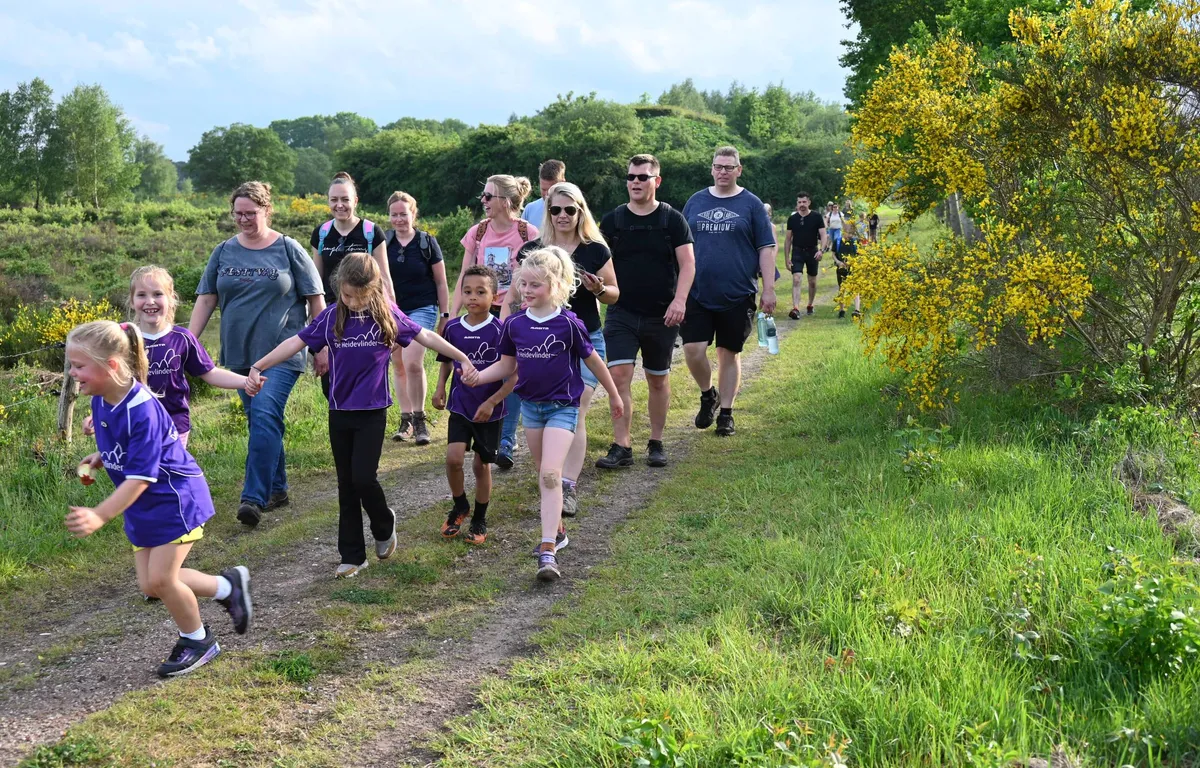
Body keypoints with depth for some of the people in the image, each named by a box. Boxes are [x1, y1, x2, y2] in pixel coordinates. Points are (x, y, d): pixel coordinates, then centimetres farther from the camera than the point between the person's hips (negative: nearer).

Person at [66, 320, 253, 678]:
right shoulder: (100, 400, -4)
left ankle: (197, 642, 19)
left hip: (174, 498, -9)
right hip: (143, 506, 9)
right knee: (150, 584, 8)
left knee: (160, 578, -5)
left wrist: (100, 515, -35)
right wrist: (98, 459, 0)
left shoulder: (142, 411, -29)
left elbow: (140, 477, -30)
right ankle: (228, 586, 27)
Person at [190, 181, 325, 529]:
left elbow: (316, 300, 0)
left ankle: (254, 497, -20)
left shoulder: (289, 250, -2)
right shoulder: (224, 252, 8)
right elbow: (205, 300, 9)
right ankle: (277, 488, 25)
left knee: (264, 415, -19)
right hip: (240, 353, 5)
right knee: (260, 420, 11)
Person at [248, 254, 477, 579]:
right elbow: (296, 342, -2)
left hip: (373, 412, -2)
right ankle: (352, 556, 17)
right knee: (347, 485, 8)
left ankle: (384, 525, 20)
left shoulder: (387, 314, -4)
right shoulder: (331, 316, -2)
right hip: (339, 413, 2)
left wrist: (462, 358, 4)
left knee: (363, 478, -11)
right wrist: (259, 366, -9)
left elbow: (425, 336, 3)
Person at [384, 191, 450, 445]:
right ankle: (406, 420, 19)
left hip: (422, 309, -4)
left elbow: (441, 282, 4)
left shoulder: (427, 242, -1)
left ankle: (419, 419, -4)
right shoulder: (383, 243, 5)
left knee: (412, 362, -18)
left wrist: (445, 314, 2)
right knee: (398, 367, 8)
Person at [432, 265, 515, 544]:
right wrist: (440, 388, 1)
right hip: (460, 406, 2)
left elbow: (514, 375, -11)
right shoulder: (453, 328, -2)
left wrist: (491, 402, -18)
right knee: (453, 458, -12)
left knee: (482, 465, 7)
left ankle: (480, 520, 26)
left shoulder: (500, 331, -14)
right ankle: (459, 506, 15)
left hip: (489, 410, -2)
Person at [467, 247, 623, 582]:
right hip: (531, 405, 5)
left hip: (562, 407, -5)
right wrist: (477, 377, -10)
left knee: (550, 474, -16)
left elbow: (593, 361, -3)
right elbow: (506, 366, 7)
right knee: (544, 474, 17)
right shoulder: (515, 324, -1)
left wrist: (614, 395, 7)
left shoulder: (568, 323, -14)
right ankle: (557, 529, 35)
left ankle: (548, 550, -18)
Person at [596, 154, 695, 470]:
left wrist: (680, 299, -16)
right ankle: (621, 447, -6)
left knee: (658, 380, 10)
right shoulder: (612, 221, 4)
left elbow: (687, 263, -3)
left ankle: (656, 443, 23)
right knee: (619, 375, -11)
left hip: (661, 316, -1)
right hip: (621, 313, 1)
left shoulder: (673, 220, 0)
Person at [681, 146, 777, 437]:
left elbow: (766, 249, 2)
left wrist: (768, 289, -5)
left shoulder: (751, 204, 3)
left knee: (729, 354, 5)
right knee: (693, 350, -9)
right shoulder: (696, 201, 9)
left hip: (737, 296, -1)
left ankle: (726, 412, 18)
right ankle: (708, 394, 18)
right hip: (697, 294, 2)